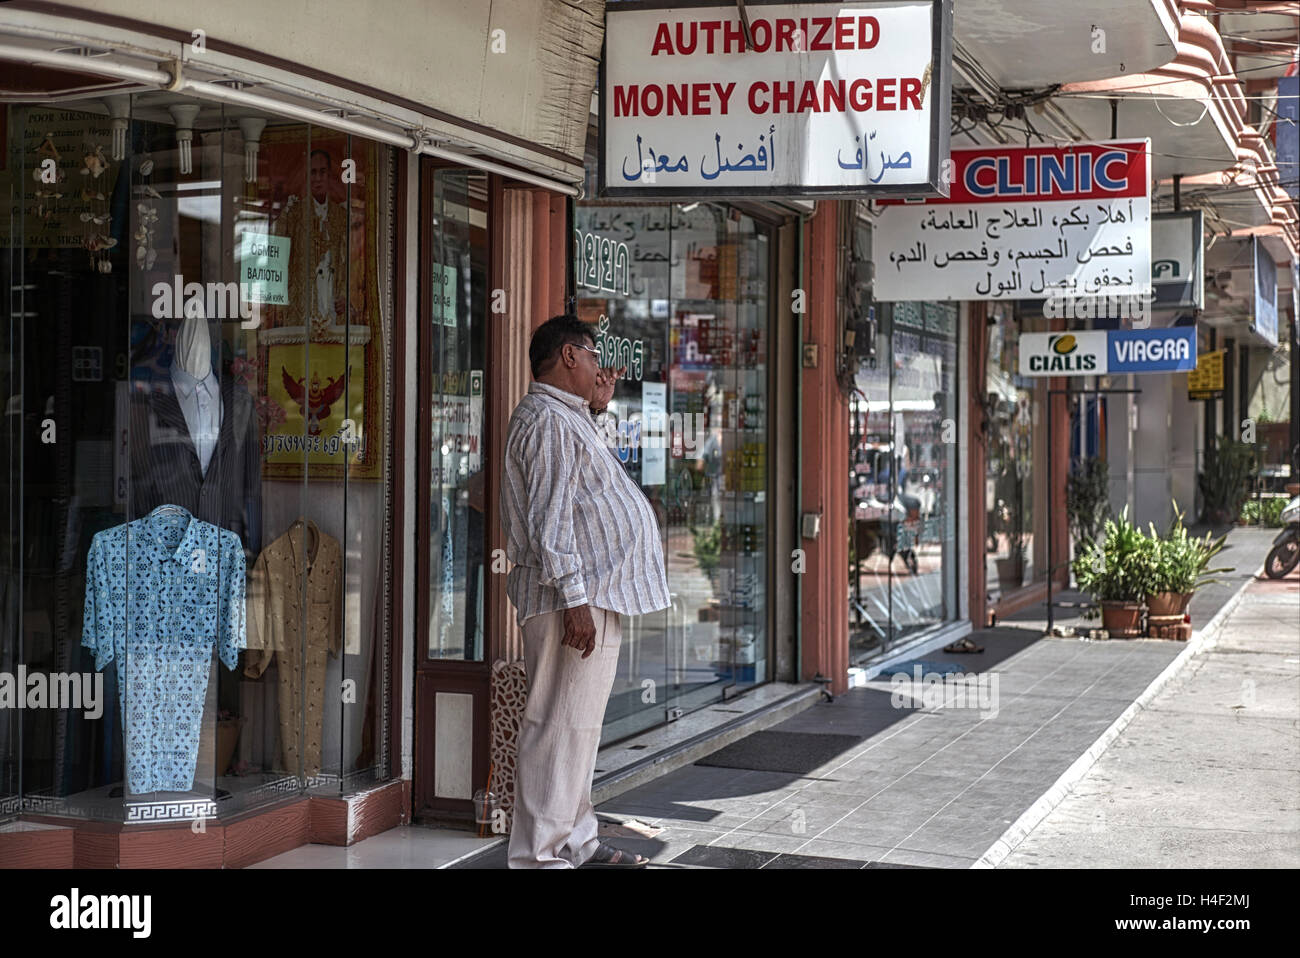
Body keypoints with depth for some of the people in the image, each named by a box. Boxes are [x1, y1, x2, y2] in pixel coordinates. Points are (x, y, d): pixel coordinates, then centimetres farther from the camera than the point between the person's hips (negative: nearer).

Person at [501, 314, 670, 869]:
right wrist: (573, 597, -24)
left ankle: (575, 843, 24)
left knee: (579, 725, 15)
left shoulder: (567, 418, 21)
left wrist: (597, 409, 27)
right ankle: (540, 855, -9)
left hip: (595, 596, 11)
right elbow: (550, 517, -20)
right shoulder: (547, 419, -12)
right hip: (574, 599, -11)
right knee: (560, 727, -10)